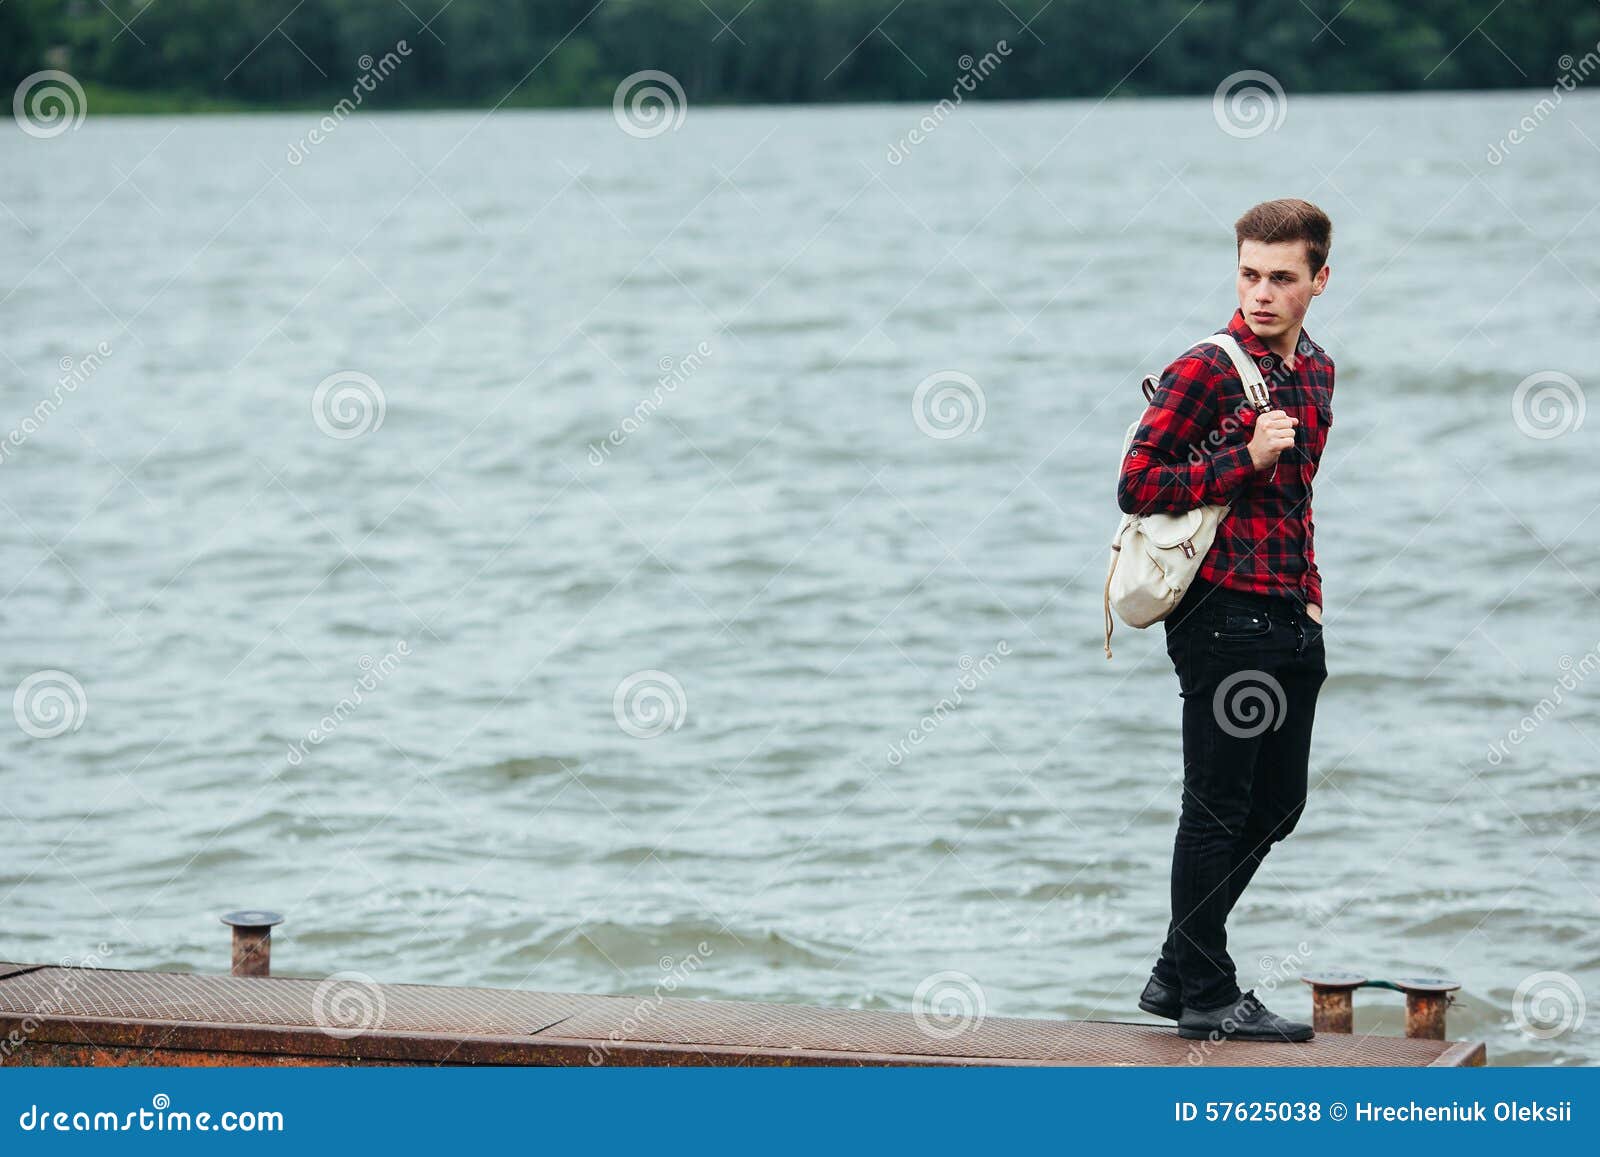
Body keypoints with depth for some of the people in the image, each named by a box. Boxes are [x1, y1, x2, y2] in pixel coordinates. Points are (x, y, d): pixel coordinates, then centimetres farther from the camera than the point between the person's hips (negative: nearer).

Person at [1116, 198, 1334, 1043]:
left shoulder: (1316, 372, 13)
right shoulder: (1205, 371, -11)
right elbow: (1137, 487, -13)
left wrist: (1309, 589, 17)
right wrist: (1246, 460, -19)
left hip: (1290, 620, 8)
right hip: (1223, 616, -8)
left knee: (1275, 805, 13)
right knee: (1218, 809, -2)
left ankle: (1177, 974, 24)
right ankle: (1206, 996, 8)